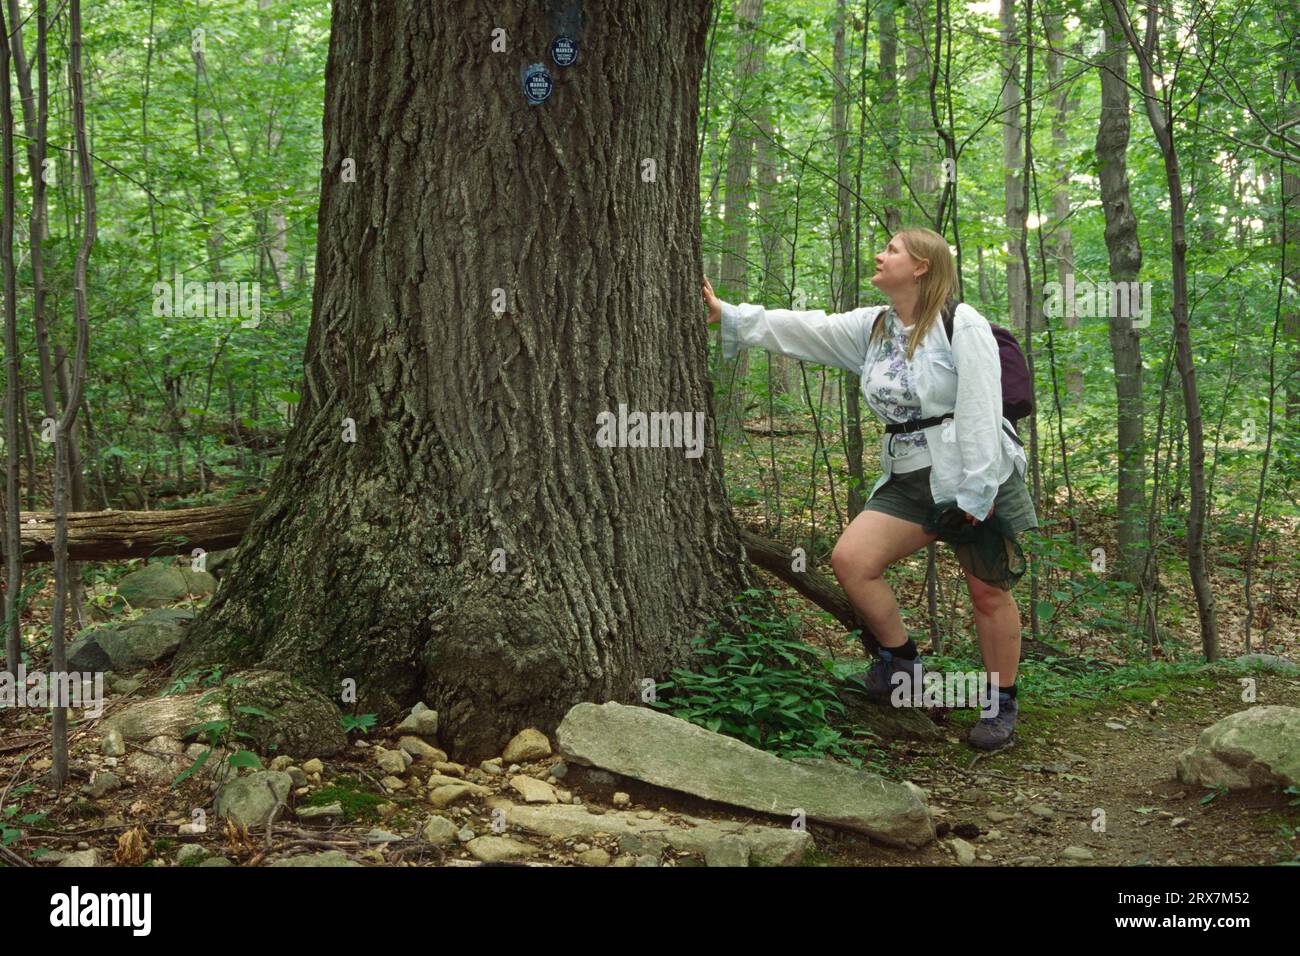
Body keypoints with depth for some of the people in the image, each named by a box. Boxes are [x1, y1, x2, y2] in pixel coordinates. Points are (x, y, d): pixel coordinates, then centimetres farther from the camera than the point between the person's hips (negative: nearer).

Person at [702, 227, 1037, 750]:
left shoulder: (963, 325, -12)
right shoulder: (872, 327, 10)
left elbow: (980, 411, -17)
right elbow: (801, 329, 8)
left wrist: (977, 494, -21)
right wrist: (728, 315, 3)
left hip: (976, 476, -7)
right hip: (908, 479, 7)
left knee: (988, 592, 2)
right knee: (850, 559, -6)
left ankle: (1002, 706, 18)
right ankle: (902, 665, 12)